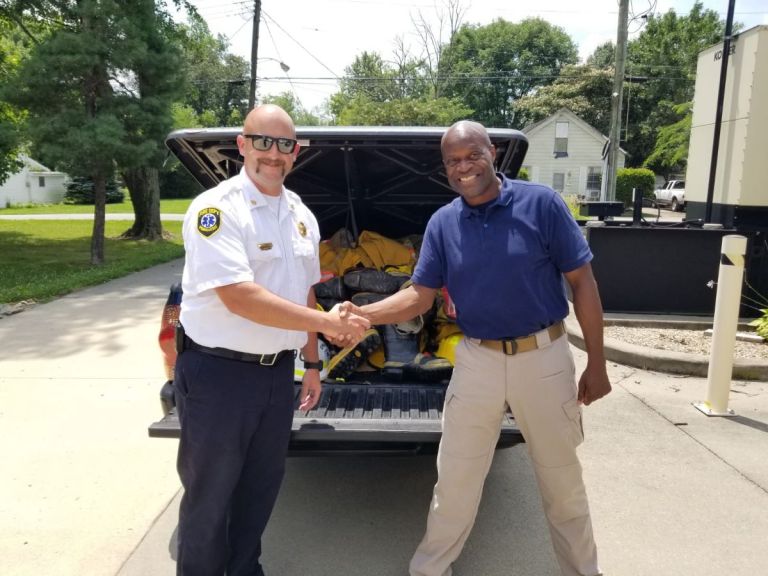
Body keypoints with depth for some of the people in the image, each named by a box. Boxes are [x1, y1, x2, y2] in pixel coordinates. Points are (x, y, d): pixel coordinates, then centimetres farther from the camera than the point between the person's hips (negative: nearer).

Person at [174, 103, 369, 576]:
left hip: (279, 372, 7)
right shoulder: (216, 208, -16)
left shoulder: (303, 216, 7)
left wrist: (312, 363, 16)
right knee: (209, 493, 11)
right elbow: (240, 298, -26)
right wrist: (328, 322, -25)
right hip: (218, 372, -6)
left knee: (262, 485, 20)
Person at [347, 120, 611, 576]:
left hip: (544, 358, -1)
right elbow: (420, 296, -1)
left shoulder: (541, 203, -9)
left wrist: (596, 363, -6)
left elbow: (583, 283, -6)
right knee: (454, 478, 12)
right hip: (477, 361, 2)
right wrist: (361, 314, -18)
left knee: (562, 479, 17)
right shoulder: (442, 223, 0)